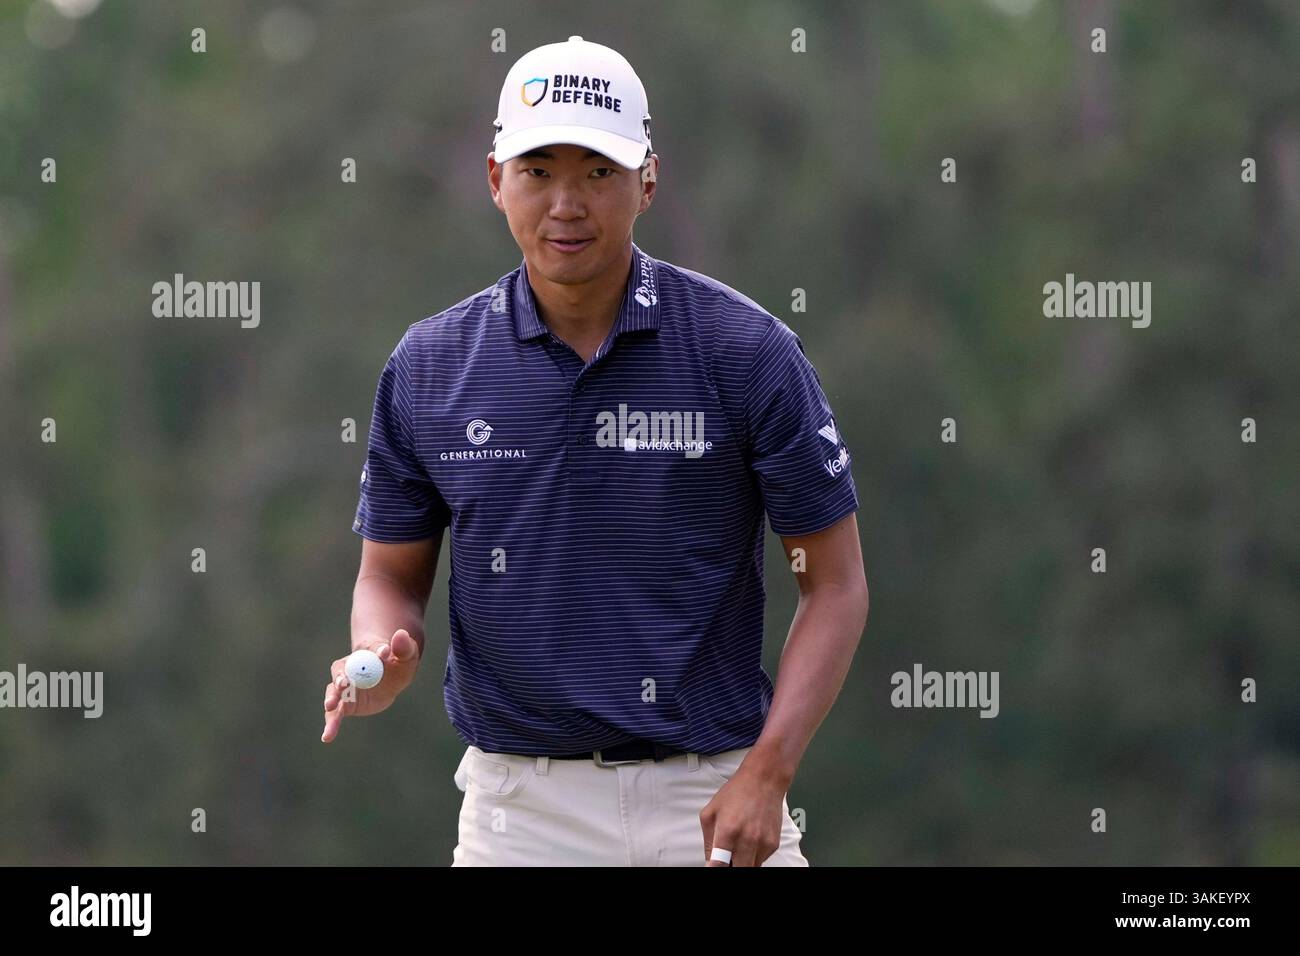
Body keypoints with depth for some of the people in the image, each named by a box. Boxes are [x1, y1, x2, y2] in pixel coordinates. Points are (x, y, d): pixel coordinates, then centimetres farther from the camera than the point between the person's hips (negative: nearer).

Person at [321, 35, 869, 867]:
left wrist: (766, 775, -13)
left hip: (712, 800, -2)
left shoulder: (746, 349, -5)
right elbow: (393, 573, 12)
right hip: (520, 799, 2)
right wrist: (383, 660, -12)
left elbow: (836, 583, -2)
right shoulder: (428, 365, 2)